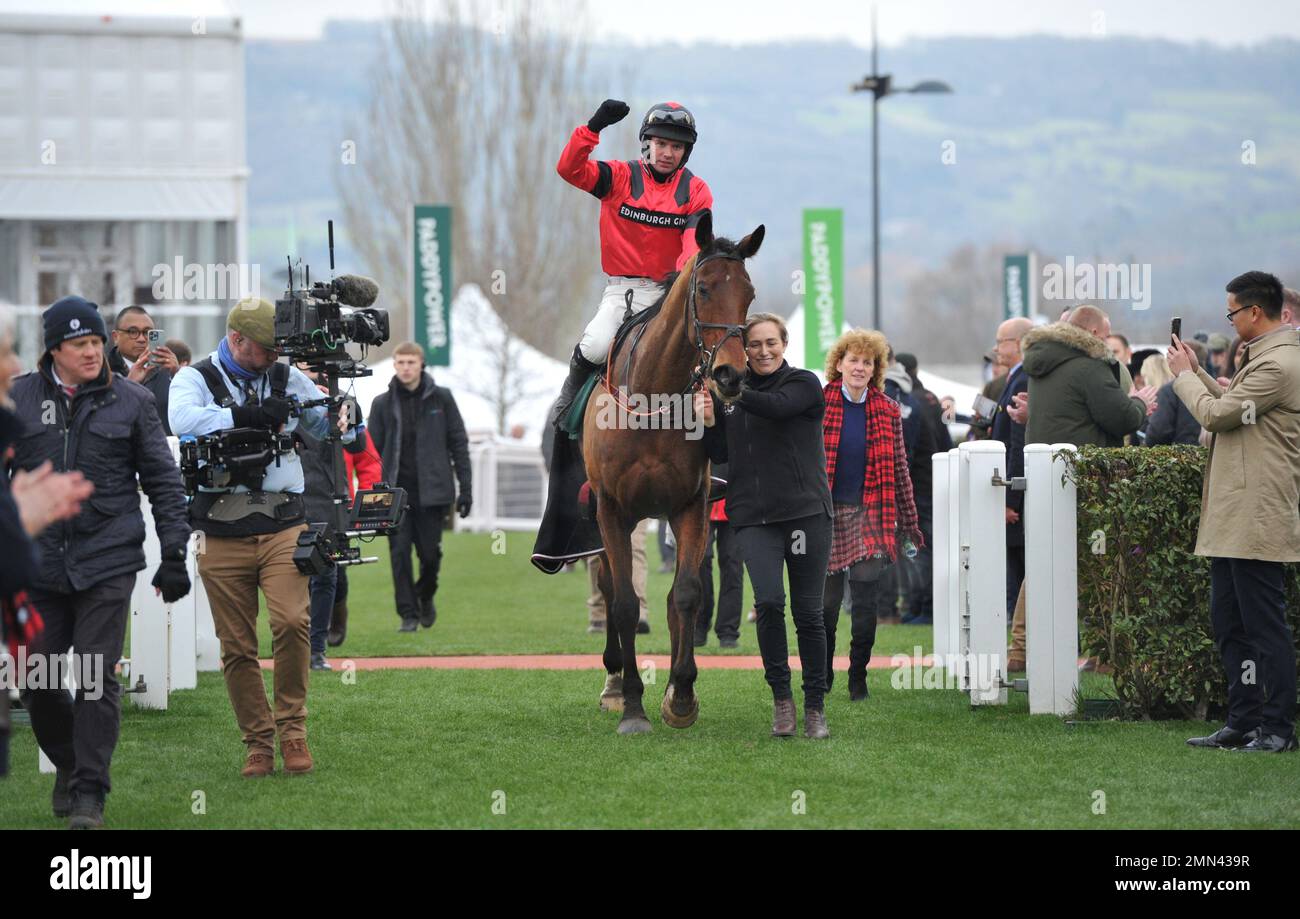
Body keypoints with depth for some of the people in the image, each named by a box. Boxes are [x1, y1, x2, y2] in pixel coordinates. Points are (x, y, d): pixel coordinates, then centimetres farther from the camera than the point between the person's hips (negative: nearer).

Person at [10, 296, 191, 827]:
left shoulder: (131, 401, 4)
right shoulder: (18, 398, 6)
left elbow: (163, 480, 7)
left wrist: (174, 554, 2)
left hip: (107, 562, -2)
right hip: (38, 561, 2)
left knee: (97, 679, -6)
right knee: (37, 680, 4)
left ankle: (89, 792, 2)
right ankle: (67, 764, 28)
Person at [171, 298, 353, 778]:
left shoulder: (287, 377, 13)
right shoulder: (196, 378, 3)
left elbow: (327, 426, 21)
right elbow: (182, 419, -19)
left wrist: (341, 418, -3)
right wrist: (248, 415, -24)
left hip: (283, 527, 1)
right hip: (222, 535, -1)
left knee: (292, 622, -18)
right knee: (237, 647, 2)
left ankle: (292, 727, -2)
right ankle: (257, 742, 13)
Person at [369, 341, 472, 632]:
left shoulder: (441, 398, 4)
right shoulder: (383, 404, 6)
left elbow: (459, 443, 5)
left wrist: (465, 488, 0)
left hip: (432, 491, -1)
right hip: (396, 492, 1)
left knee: (430, 552, 1)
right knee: (399, 553, -4)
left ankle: (425, 596, 29)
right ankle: (408, 613, 5)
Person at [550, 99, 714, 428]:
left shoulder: (696, 191, 5)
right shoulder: (620, 177, 3)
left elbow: (696, 240, -10)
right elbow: (570, 169, -10)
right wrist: (593, 128, -23)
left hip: (667, 291, 1)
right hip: (622, 289, -1)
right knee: (595, 347, -23)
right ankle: (571, 395, 7)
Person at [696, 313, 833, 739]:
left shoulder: (804, 384, -1)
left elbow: (775, 407, -22)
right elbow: (721, 454, 16)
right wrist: (708, 421, -2)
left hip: (806, 512, -2)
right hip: (754, 518, 2)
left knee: (808, 612, 1)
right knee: (768, 600, -18)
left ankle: (815, 708, 13)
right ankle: (780, 696, -4)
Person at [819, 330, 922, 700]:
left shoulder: (887, 412, 5)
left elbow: (899, 471, 9)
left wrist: (910, 524, 9)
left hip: (870, 516, 1)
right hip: (827, 515, -1)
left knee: (865, 601, -5)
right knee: (826, 603, 3)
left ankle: (858, 679, 5)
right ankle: (822, 676, 20)